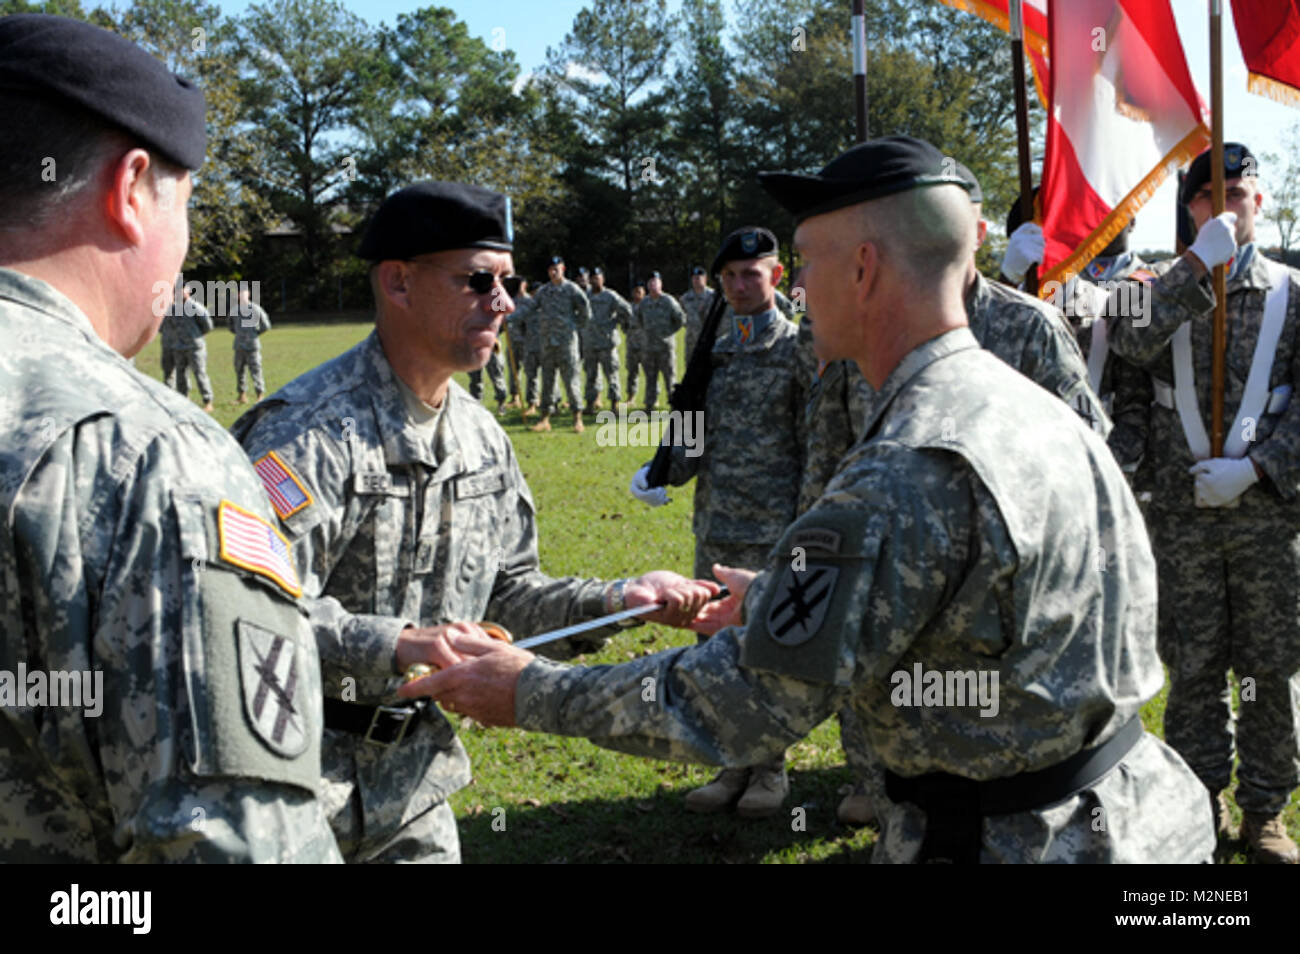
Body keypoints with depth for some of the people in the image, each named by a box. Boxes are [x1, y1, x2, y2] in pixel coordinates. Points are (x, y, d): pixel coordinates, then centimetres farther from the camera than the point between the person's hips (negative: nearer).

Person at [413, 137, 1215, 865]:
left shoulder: (911, 473, -26)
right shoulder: (1031, 407, 3)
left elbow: (747, 702, -22)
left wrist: (531, 693, -13)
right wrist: (777, 601, 21)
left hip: (1005, 841, -8)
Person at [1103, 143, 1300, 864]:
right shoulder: (1166, 285, 5)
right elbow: (1130, 343, -18)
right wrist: (1199, 264, -20)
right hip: (1182, 509, 0)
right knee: (1192, 664, 7)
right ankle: (1202, 799, 23)